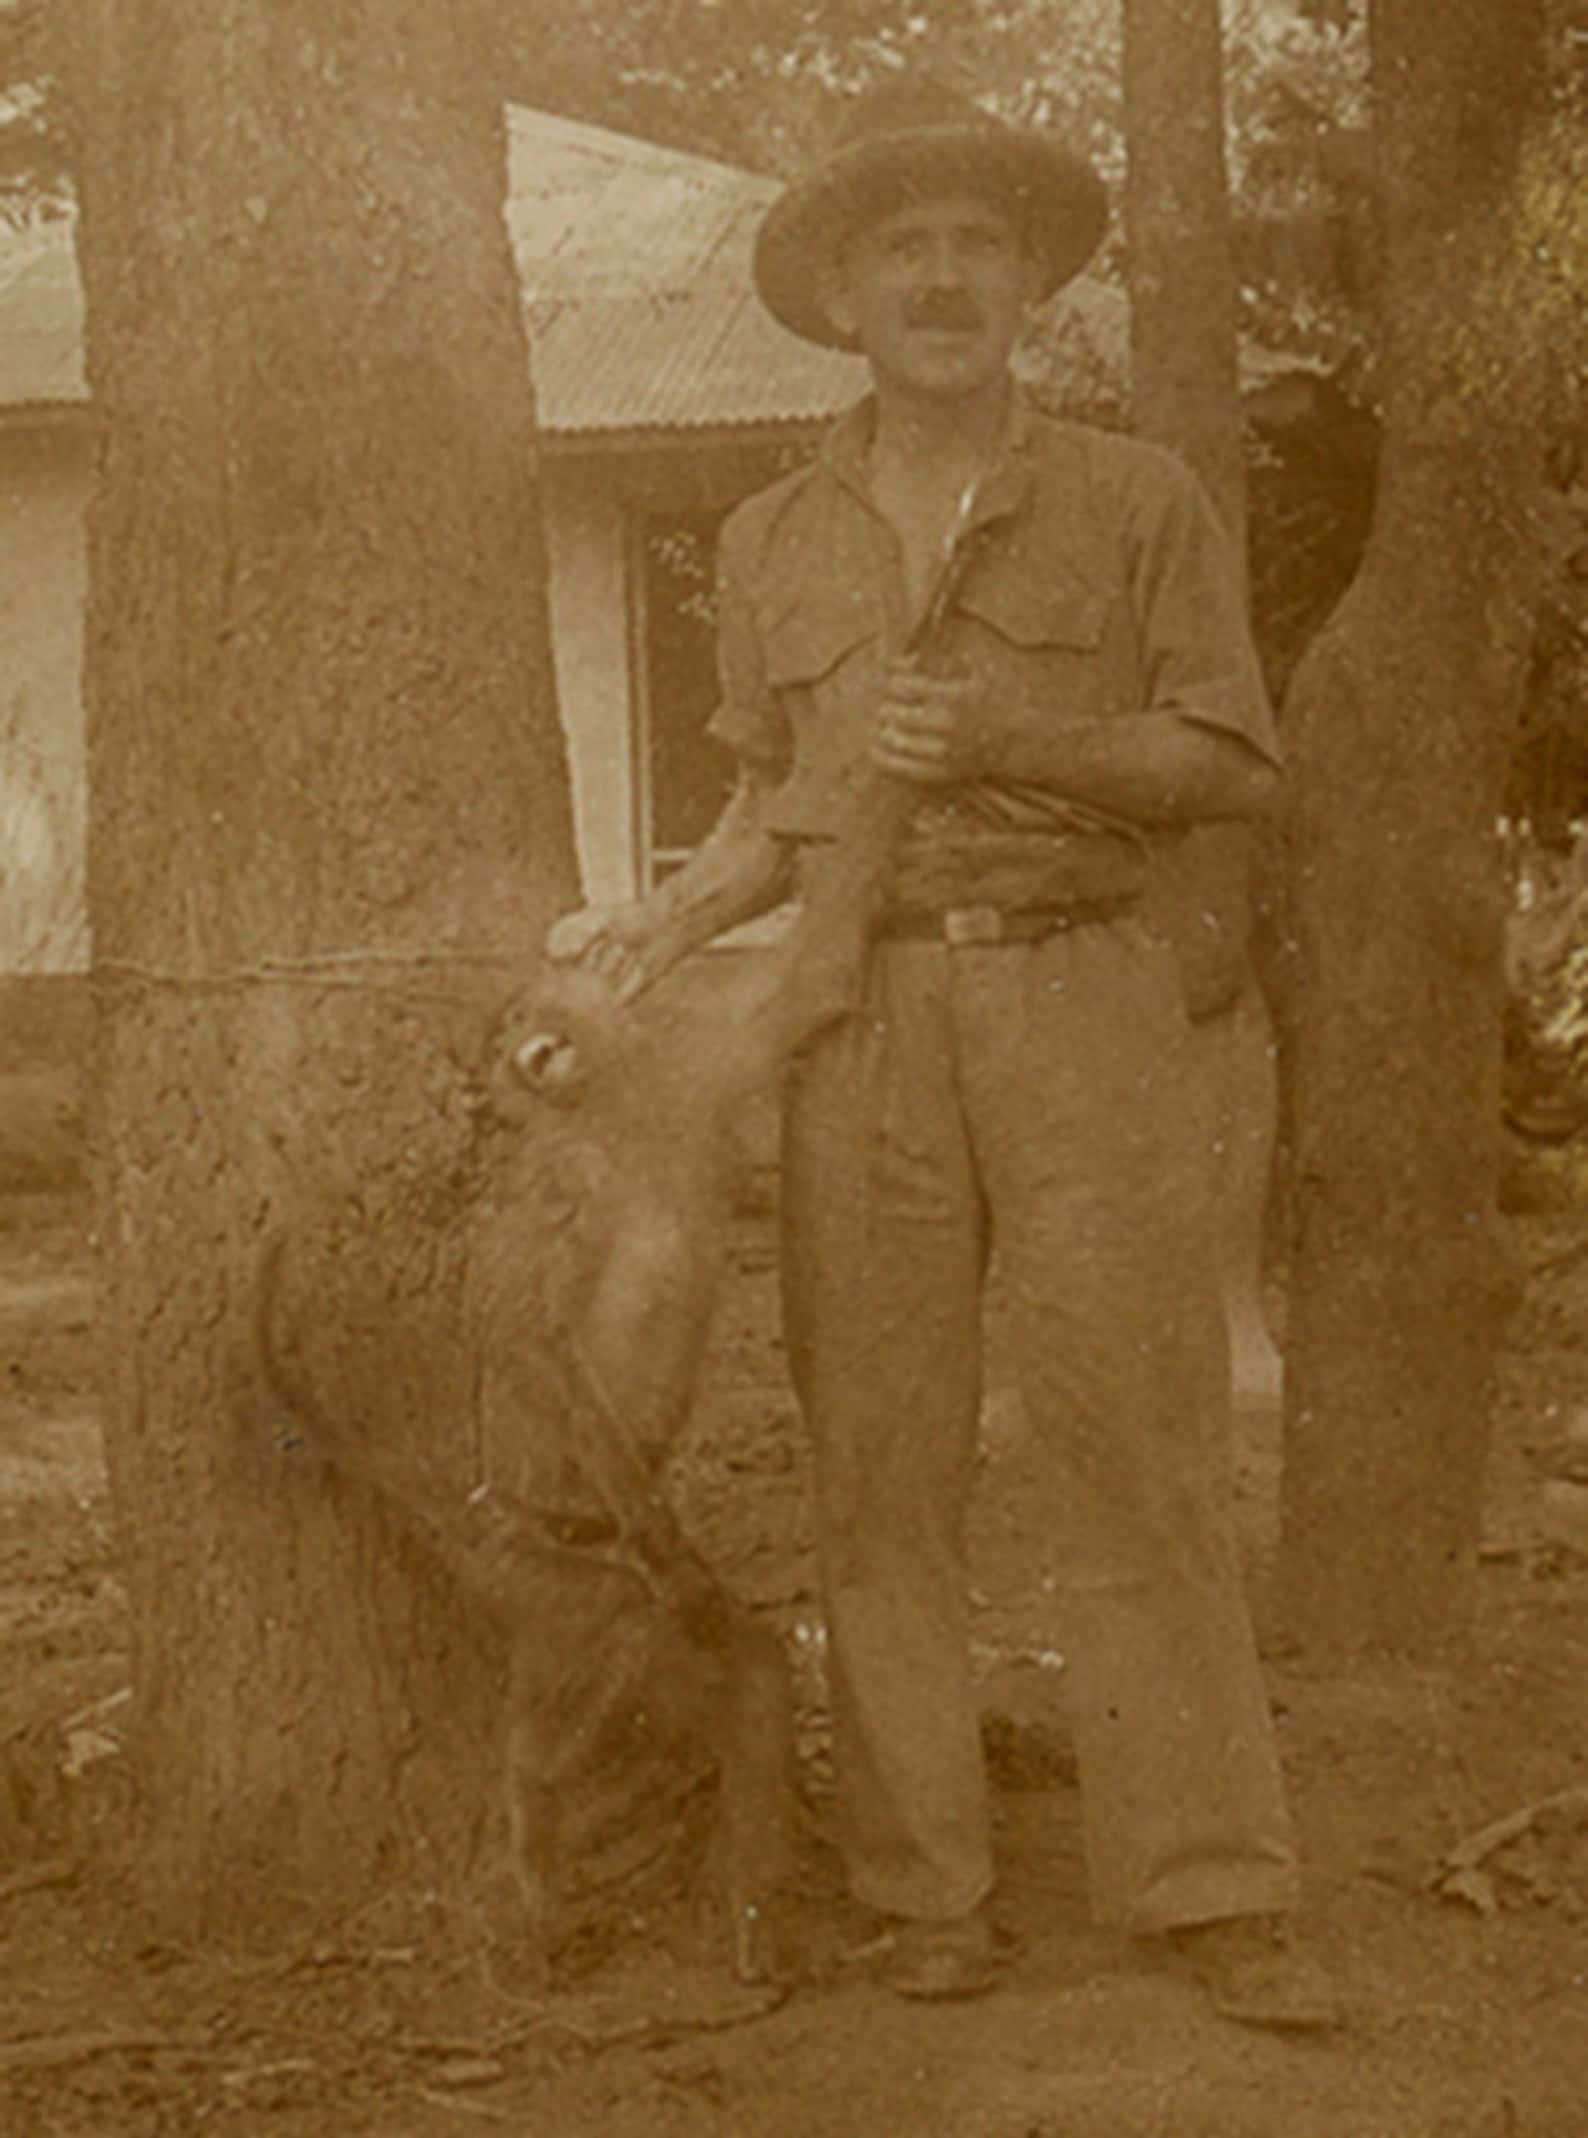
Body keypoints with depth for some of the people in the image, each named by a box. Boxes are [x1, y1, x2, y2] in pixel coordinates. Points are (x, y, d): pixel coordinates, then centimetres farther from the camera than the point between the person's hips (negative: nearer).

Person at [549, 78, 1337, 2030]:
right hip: (861, 1018, 2)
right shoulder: (771, 547, 14)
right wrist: (673, 917, 2)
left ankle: (1207, 1887, 2)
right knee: (879, 1465, 1)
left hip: (1083, 1005, -2)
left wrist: (1011, 737, -11)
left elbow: (1233, 760, 2)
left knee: (1141, 1445, -4)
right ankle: (922, 1888, 10)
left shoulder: (1133, 504, 6)